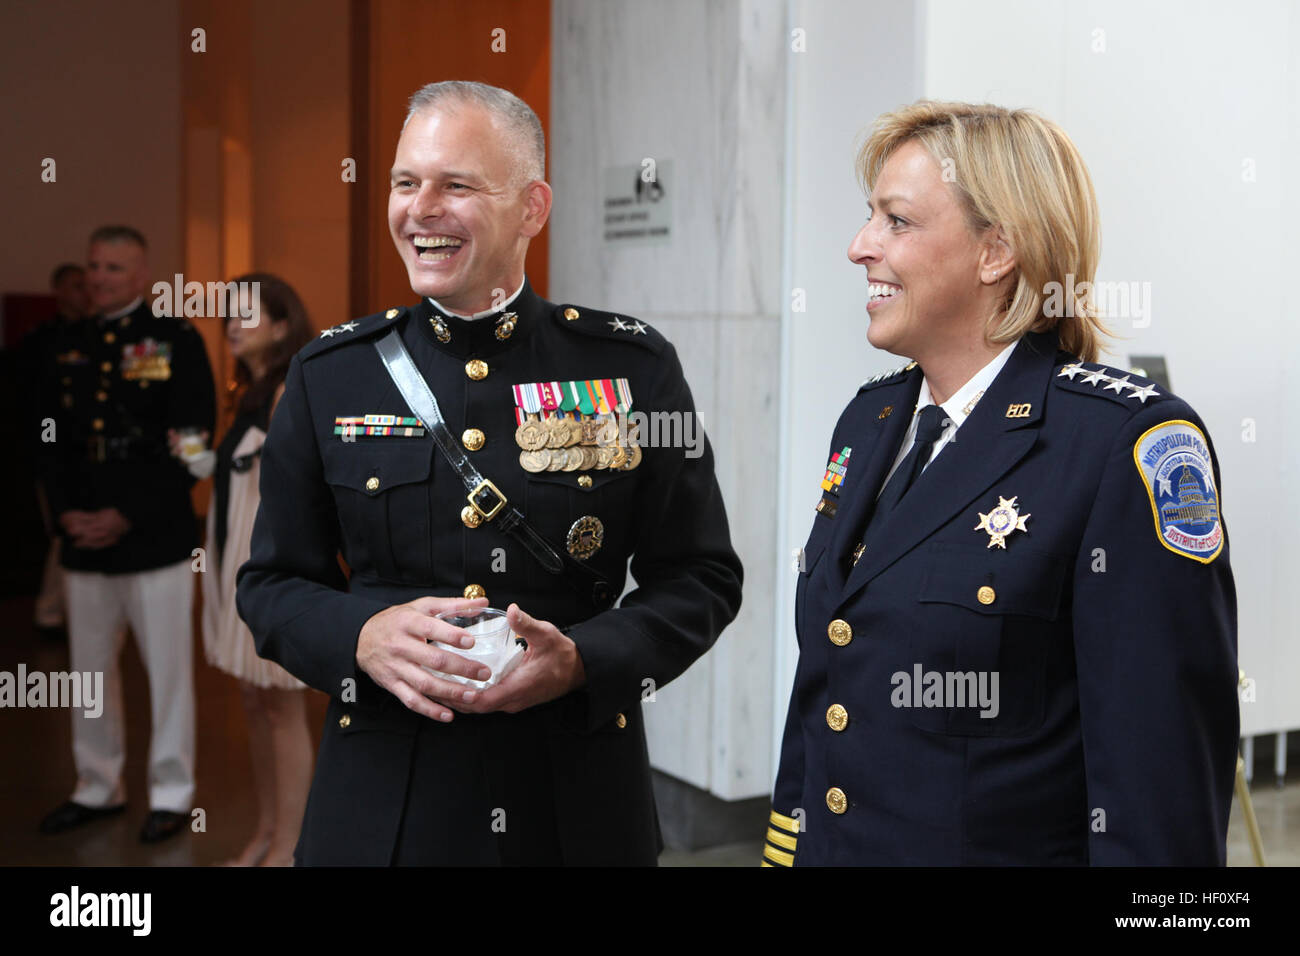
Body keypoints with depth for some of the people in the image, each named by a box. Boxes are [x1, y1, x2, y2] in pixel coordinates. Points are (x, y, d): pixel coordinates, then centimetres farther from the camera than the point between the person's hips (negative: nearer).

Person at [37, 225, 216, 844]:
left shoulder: (176, 341, -3)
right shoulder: (72, 348, 13)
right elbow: (53, 440, 12)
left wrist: (127, 515, -13)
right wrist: (65, 511, -4)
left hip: (155, 539, -5)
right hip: (84, 541, 5)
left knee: (167, 670, 3)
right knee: (89, 669, 14)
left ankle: (172, 794, 16)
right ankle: (98, 787, 29)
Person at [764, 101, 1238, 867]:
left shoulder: (1128, 442, -17)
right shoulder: (869, 419, 5)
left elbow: (1163, 770, -18)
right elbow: (820, 687, 11)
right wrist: (784, 846, 11)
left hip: (1013, 845, -6)